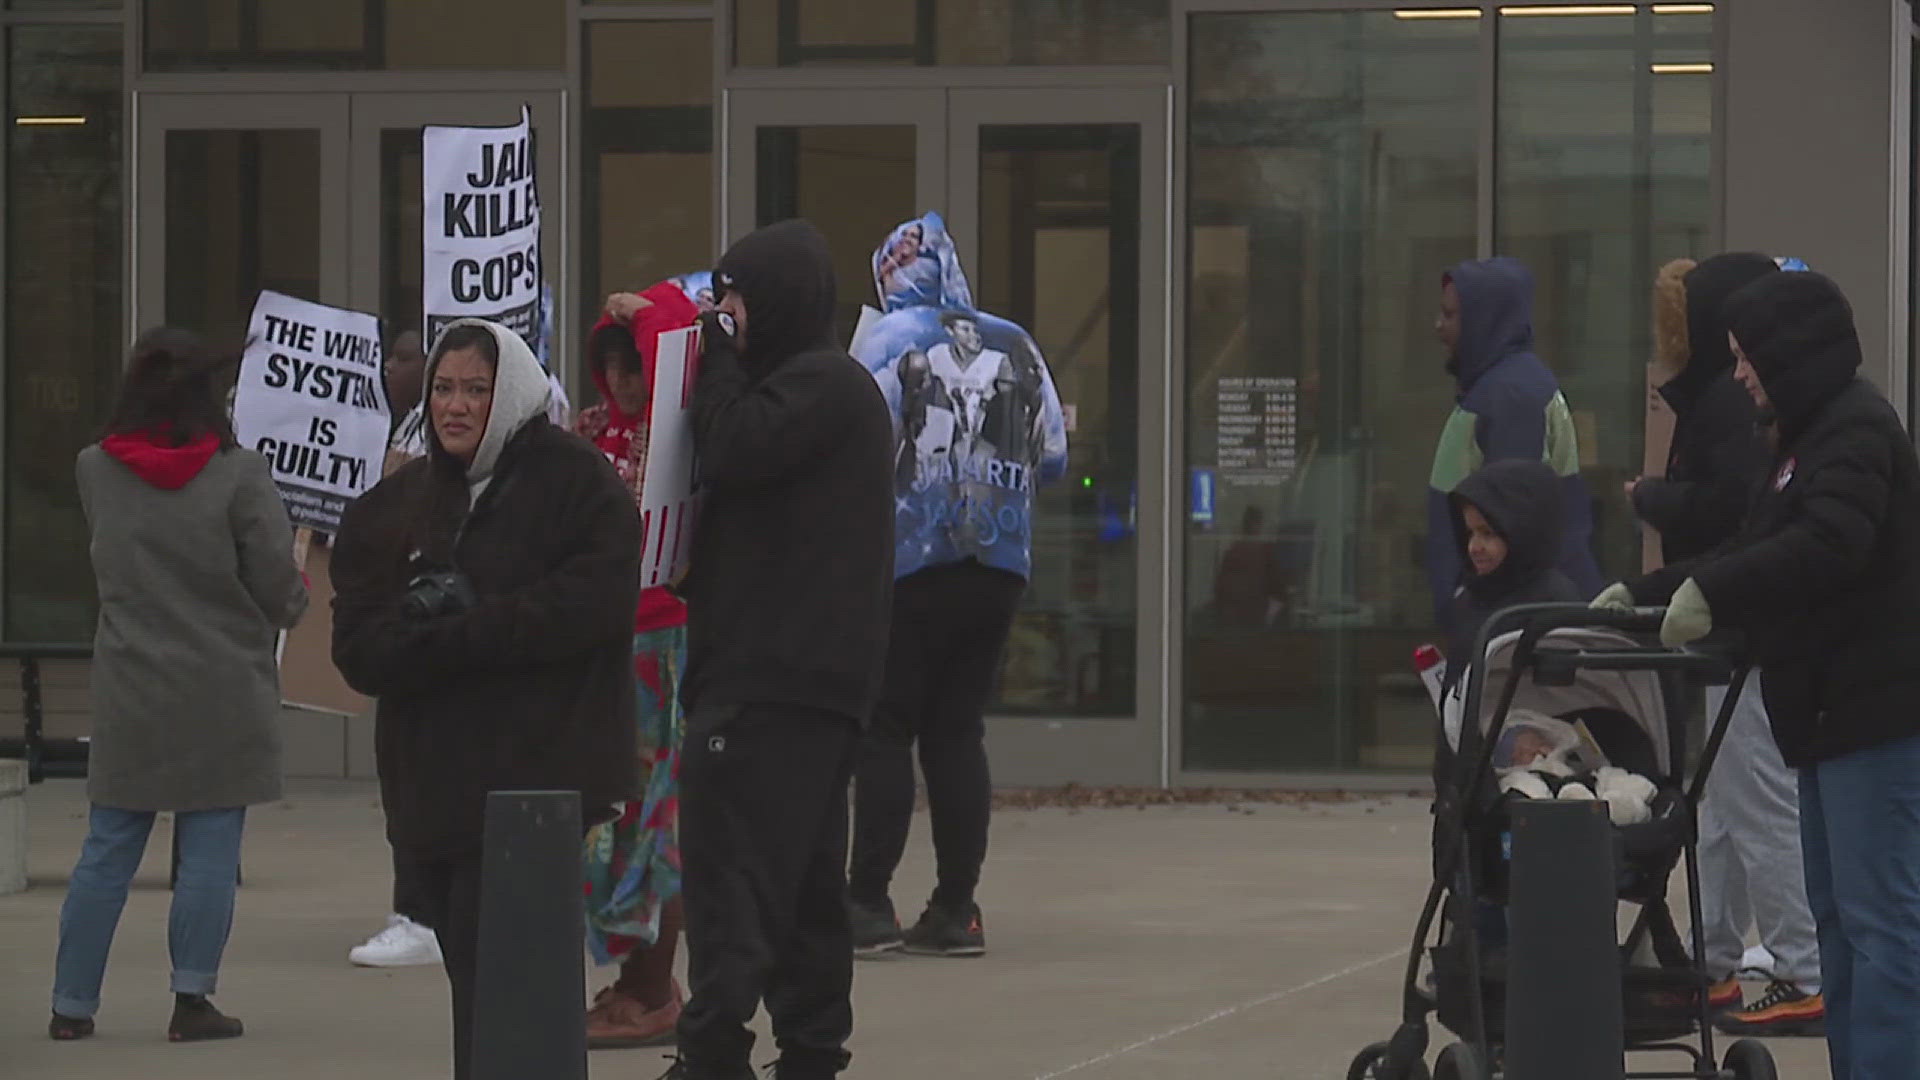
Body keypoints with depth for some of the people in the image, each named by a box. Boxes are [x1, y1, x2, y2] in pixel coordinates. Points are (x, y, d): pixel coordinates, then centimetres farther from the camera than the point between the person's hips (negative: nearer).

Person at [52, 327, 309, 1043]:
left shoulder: (95, 472, 0)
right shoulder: (238, 475, -11)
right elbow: (278, 586, -8)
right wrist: (290, 605, 13)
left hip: (128, 694, 3)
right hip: (223, 694, -3)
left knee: (107, 850, 9)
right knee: (210, 850, 2)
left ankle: (72, 1004, 11)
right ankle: (192, 1000, 0)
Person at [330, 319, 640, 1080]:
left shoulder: (575, 482, -1)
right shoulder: (394, 504, 15)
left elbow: (593, 605, -15)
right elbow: (359, 645, 6)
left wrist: (452, 636, -13)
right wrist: (454, 640, -14)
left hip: (534, 776, -6)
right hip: (431, 782, 6)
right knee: (474, 976, 10)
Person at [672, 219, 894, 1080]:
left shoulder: (818, 385, -10)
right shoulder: (834, 383, 22)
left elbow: (733, 452, -20)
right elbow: (735, 462, 20)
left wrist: (719, 356, -6)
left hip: (768, 678, -11)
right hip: (820, 677, 11)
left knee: (727, 862, -13)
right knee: (805, 879, 13)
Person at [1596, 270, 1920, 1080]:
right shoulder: (1807, 435, 21)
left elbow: (1831, 545, -25)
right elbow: (1751, 552, 23)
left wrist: (1709, 594, -26)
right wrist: (1643, 594, 15)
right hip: (1830, 709, 11)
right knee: (1837, 913, 12)